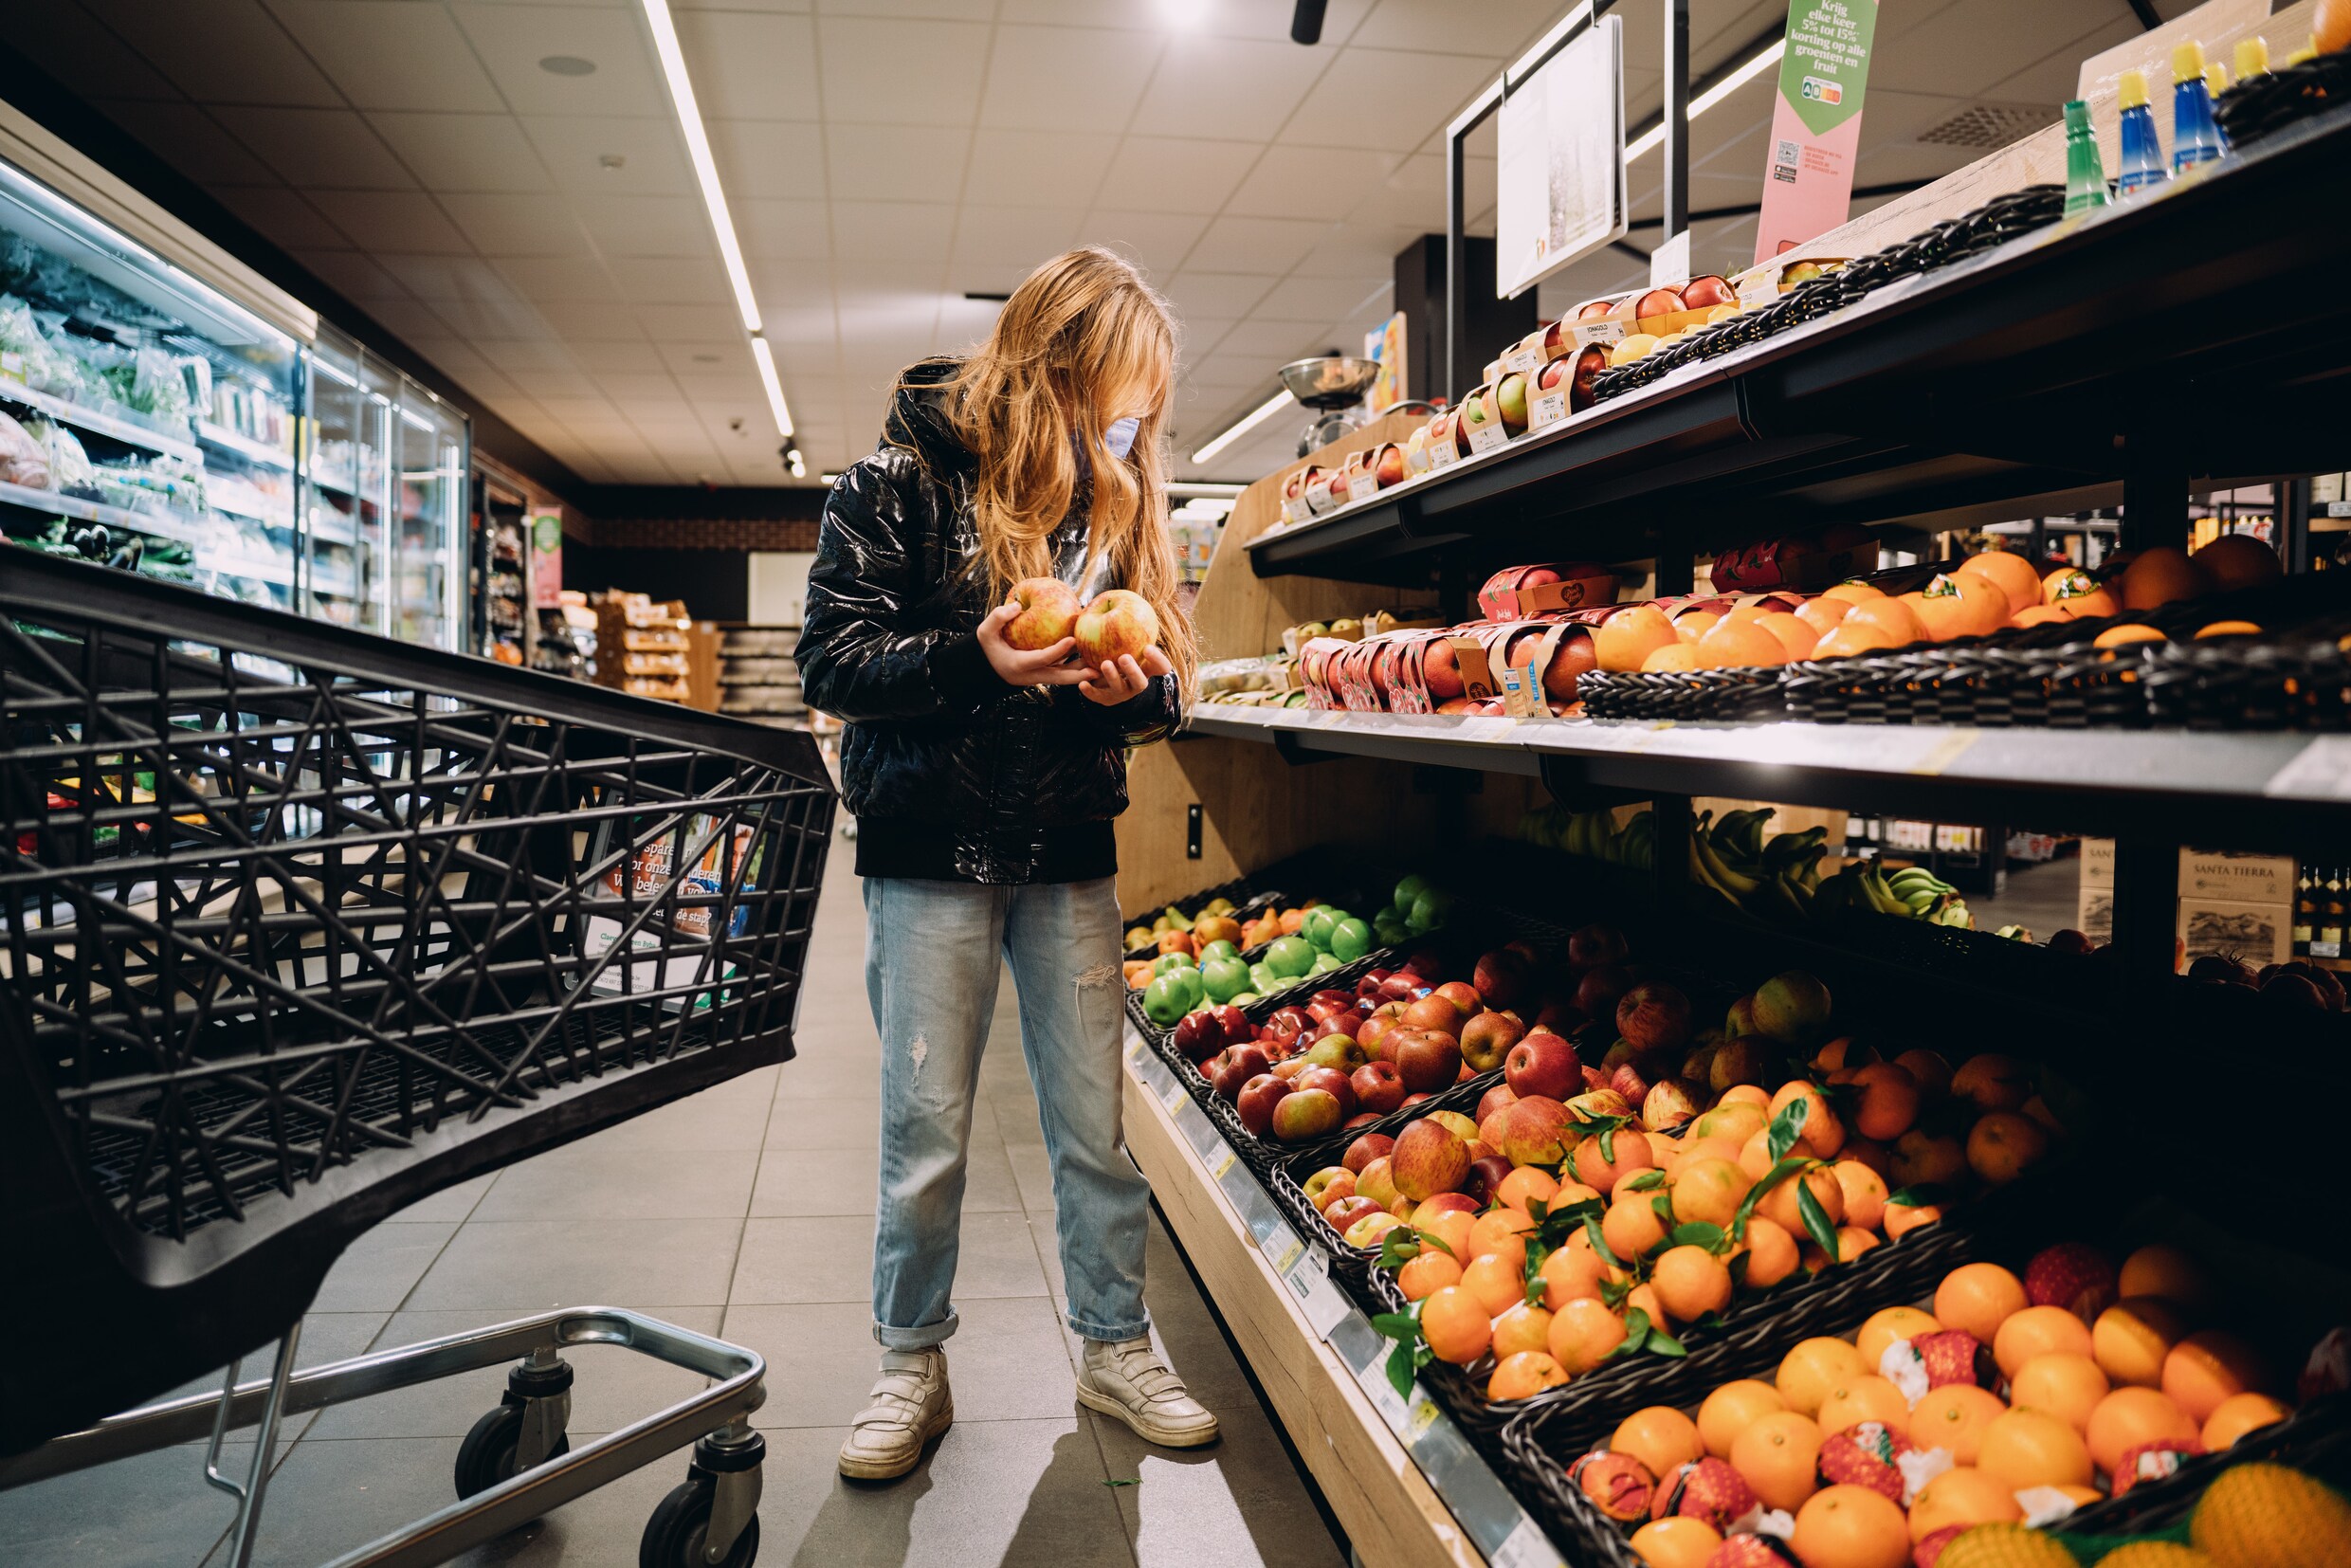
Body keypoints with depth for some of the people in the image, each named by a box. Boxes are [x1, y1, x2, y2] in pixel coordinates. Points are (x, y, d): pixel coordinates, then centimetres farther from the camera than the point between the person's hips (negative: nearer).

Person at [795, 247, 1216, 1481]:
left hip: (1069, 856, 3)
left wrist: (1133, 684, -15)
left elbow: (1165, 690, 9)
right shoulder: (903, 479, -6)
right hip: (931, 852, -3)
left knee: (1095, 1122, 9)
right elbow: (831, 661, -10)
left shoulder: (1117, 497, 7)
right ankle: (912, 1369, 24)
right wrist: (974, 658, -25)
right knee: (923, 1130, 6)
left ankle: (1115, 1349, 27)